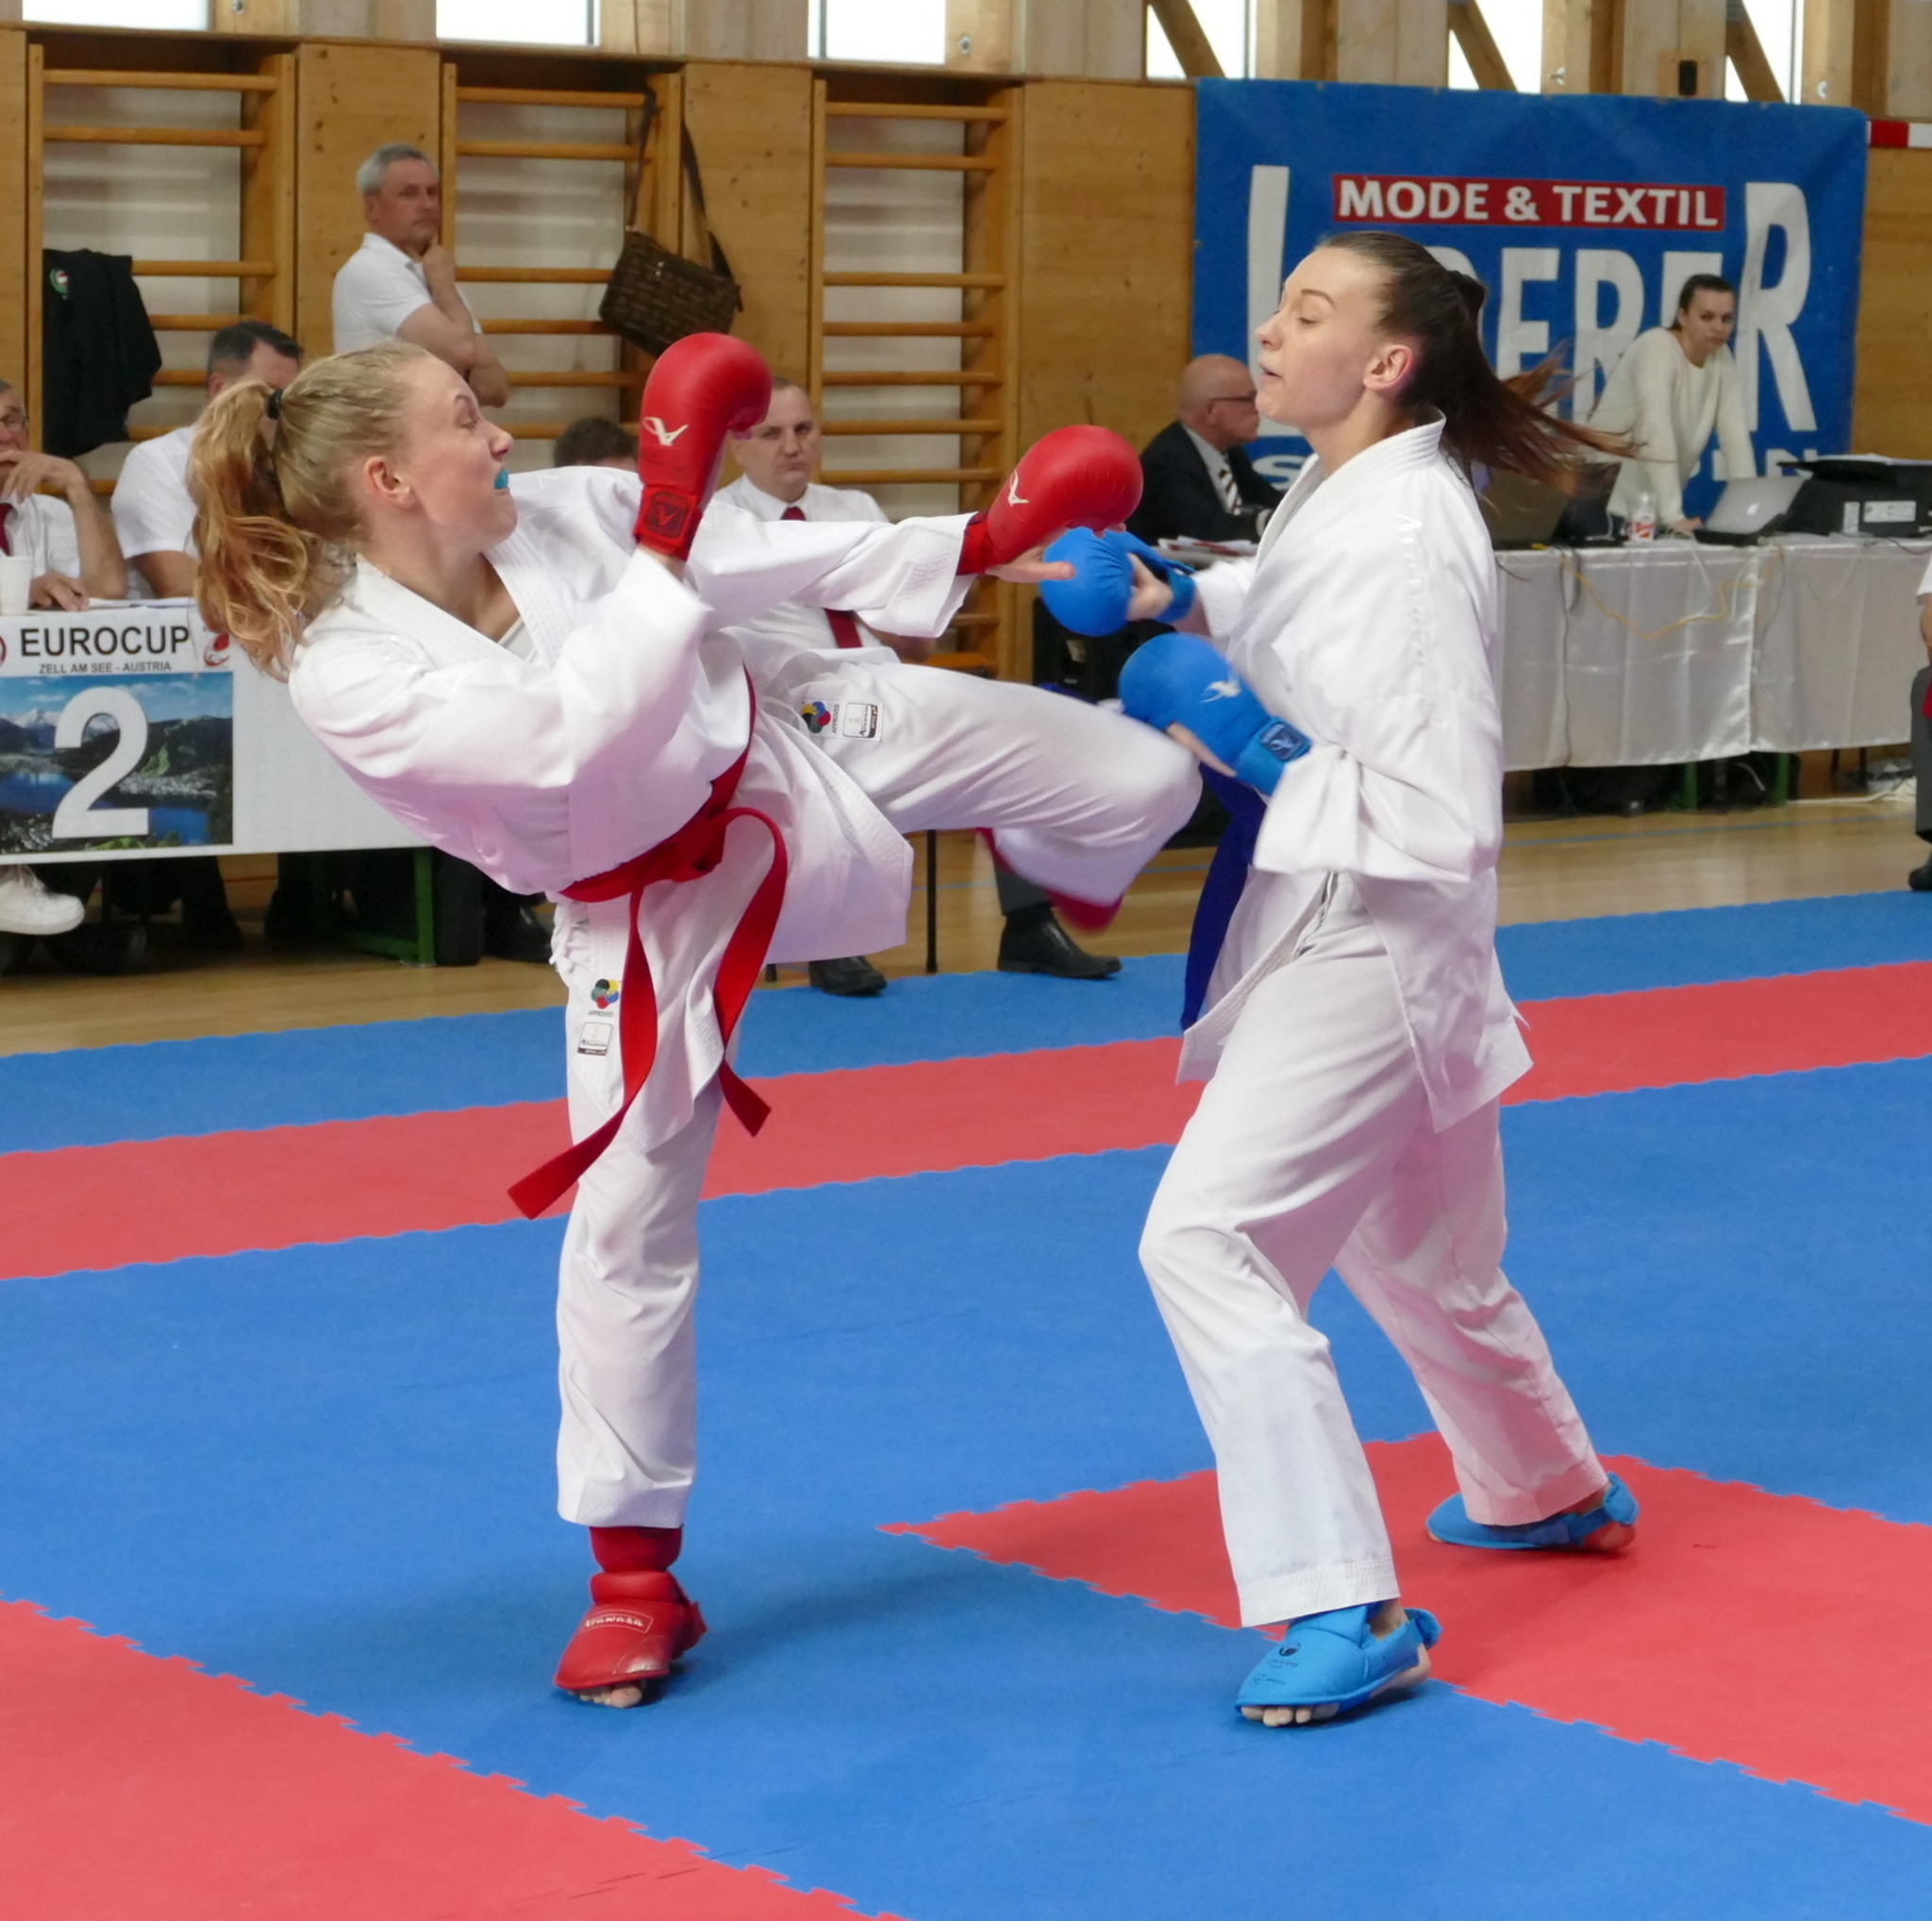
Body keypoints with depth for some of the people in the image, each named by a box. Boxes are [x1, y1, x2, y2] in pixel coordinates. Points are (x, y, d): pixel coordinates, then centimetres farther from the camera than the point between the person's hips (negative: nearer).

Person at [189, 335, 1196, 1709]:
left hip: (791, 758, 4)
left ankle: (1050, 849, 38)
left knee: (1141, 782, -1)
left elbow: (770, 562, 0)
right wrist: (666, 525, -39)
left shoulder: (563, 511, -12)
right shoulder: (345, 671, -26)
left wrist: (980, 548, 0)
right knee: (627, 1230, 0)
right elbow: (576, 734, -38)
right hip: (653, 915, -4)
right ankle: (635, 1576, 17)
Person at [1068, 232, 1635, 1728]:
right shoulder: (1344, 490, 3)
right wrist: (1179, 602, 8)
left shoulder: (1408, 537, -24)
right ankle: (1550, 1489, 50)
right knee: (1417, 1253, 27)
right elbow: (1290, 609, 26)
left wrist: (1265, 763, -21)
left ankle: (1346, 1610, -14)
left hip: (1372, 944, -10)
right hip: (1332, 933, 10)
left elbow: (1436, 821, -27)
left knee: (1209, 1241, -17)